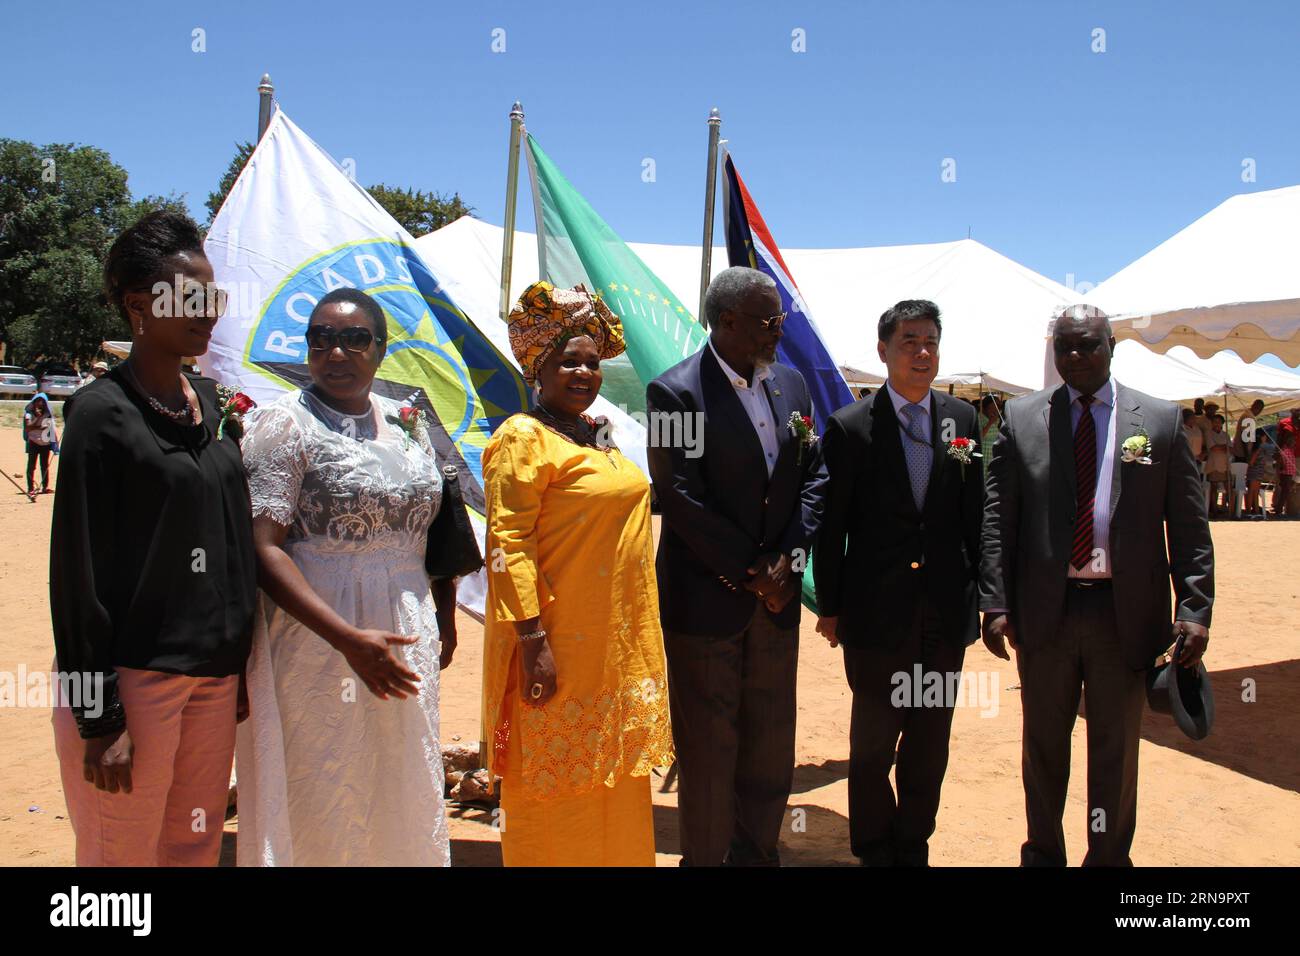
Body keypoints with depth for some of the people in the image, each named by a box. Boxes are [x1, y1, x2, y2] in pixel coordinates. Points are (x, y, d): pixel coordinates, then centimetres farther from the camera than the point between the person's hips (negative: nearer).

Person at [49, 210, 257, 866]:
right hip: (134, 678, -6)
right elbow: (79, 570, -12)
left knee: (196, 848, 14)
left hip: (215, 672, 6)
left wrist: (242, 661, 13)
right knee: (122, 853, 5)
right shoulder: (102, 411, -10)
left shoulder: (214, 405, 10)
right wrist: (100, 714, -13)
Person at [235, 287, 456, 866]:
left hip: (408, 637, 5)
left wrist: (444, 613, 12)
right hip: (319, 640, -5)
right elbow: (263, 548, -17)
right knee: (323, 802, 4)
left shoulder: (406, 423, 8)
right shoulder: (285, 424, -9)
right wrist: (350, 639, -23)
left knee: (406, 794, 14)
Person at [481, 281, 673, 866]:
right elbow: (508, 544, -17)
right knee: (553, 785, 5)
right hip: (558, 647, -8)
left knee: (611, 777, 17)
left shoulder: (596, 436, 13)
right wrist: (532, 638, -22)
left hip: (617, 643, 8)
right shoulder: (524, 437, -11)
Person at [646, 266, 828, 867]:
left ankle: (757, 851, 32)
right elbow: (681, 499, -16)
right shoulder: (676, 392, -12)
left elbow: (815, 477, 9)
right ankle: (705, 857, 24)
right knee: (707, 748, 7)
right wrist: (750, 570, -13)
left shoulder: (792, 384, 7)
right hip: (706, 597, -6)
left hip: (777, 595, 6)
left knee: (771, 743, 15)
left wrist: (789, 558, -5)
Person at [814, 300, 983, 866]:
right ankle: (875, 850, 28)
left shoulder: (963, 420, 4)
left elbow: (976, 514, 7)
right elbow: (832, 524, -3)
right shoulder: (850, 427, -6)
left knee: (930, 745, 14)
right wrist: (828, 605, -2)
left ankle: (914, 846, 31)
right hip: (877, 612, -3)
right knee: (873, 744, 10)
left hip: (947, 612, 3)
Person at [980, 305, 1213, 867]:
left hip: (1126, 612, 0)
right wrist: (995, 603, -7)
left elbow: (1189, 525, 1)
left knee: (1116, 748, 12)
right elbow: (998, 519, -1)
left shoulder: (1161, 419, 2)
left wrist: (1195, 608, -7)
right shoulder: (1020, 419, 2)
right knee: (1043, 742, 14)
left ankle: (1109, 857, 29)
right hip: (1045, 609, 1)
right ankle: (1043, 851, 33)